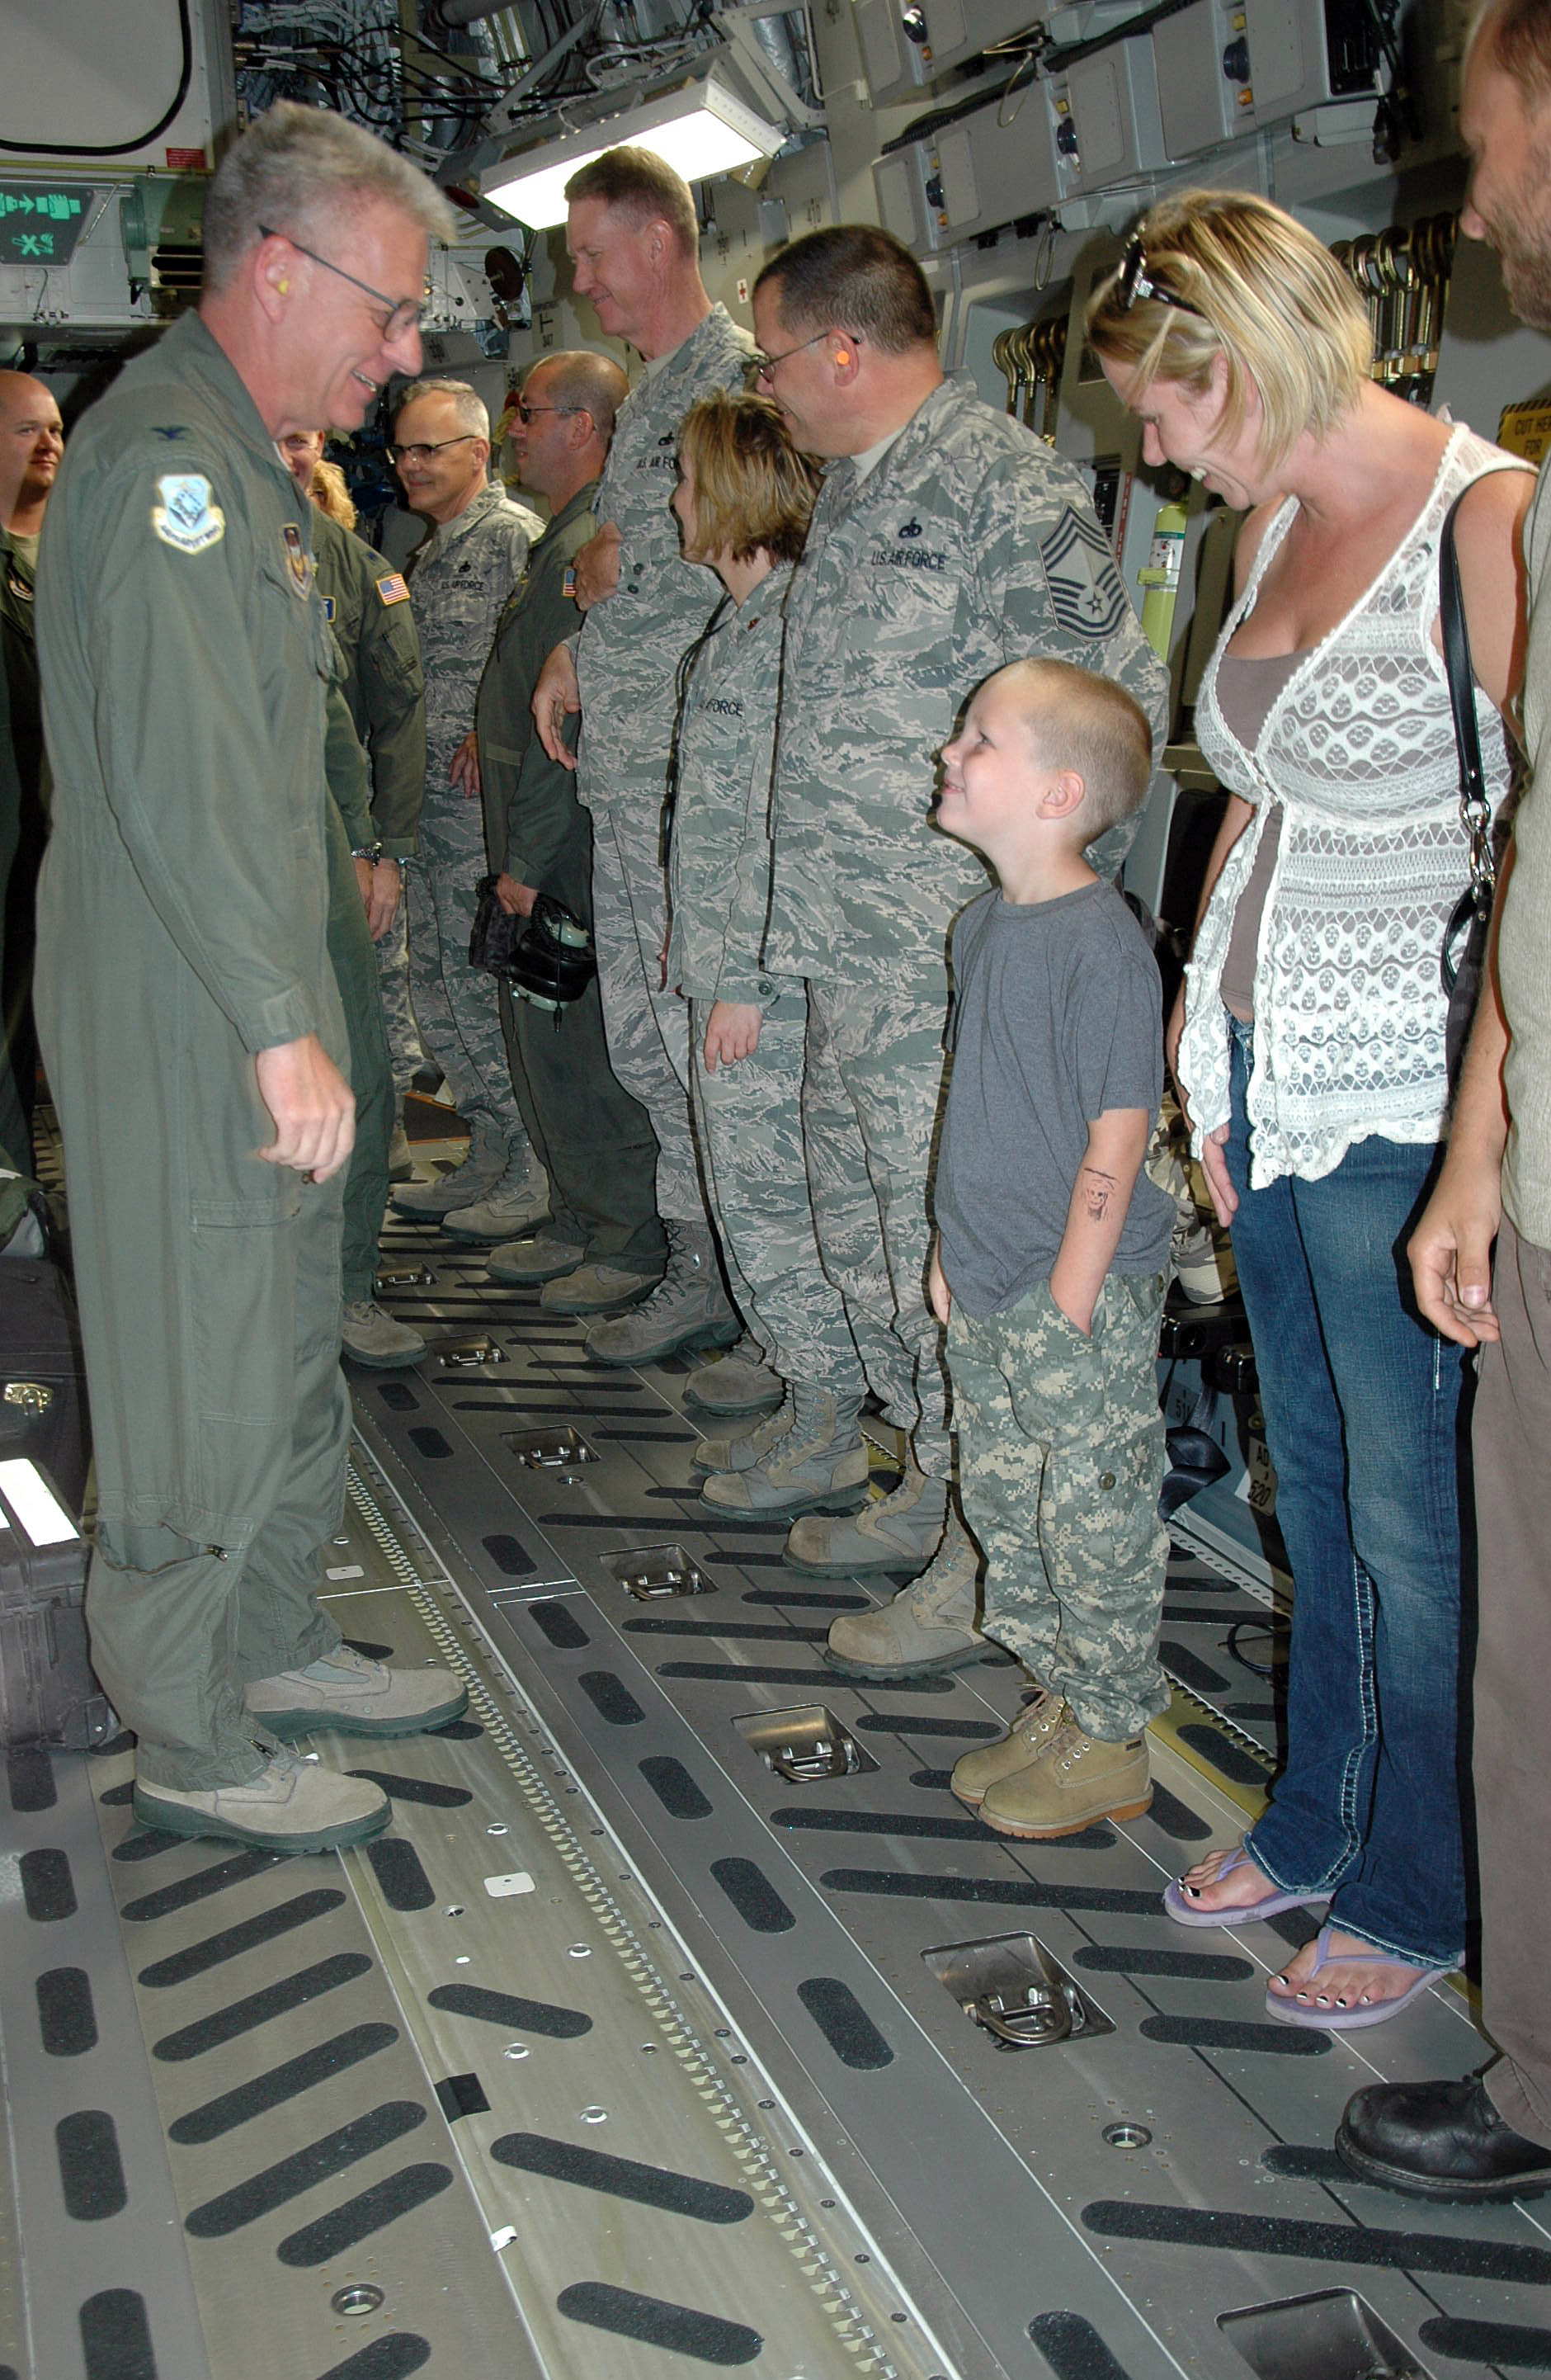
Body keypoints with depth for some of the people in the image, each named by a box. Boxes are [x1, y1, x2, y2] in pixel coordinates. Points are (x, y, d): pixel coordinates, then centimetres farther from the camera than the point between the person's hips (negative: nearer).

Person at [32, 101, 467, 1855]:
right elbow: (177, 782, -25)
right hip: (182, 1019, -10)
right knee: (201, 1388, 0)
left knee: (290, 1350, 19)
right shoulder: (165, 453, -17)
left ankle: (275, 1648, 35)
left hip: (252, 1001, 10)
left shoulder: (235, 457, 17)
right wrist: (283, 1028, -24)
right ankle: (190, 1746, 15)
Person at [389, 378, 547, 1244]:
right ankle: (488, 1160, 22)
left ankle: (537, 1173, 3)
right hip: (430, 804, 9)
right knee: (438, 987, 12)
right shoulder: (429, 555, 21)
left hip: (487, 806, -9)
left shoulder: (514, 537, -8)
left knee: (485, 986, -7)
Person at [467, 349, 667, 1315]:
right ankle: (580, 1222, 28)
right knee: (544, 1030, 16)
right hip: (542, 835, 10)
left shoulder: (592, 547, -18)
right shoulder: (569, 537, 16)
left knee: (581, 1038, -2)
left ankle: (633, 1243, 10)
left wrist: (529, 858, -20)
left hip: (570, 840, -10)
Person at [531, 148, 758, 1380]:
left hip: (698, 767, -10)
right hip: (622, 768, 10)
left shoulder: (736, 373, -10)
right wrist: (572, 656, 11)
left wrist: (602, 572, -6)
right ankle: (701, 1275, 23)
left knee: (710, 1037, -6)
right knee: (646, 1037, 12)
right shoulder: (651, 391, 21)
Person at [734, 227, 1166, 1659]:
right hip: (851, 949, 10)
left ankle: (988, 1566, 11)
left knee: (950, 1255, -3)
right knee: (864, 1231, 17)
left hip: (952, 963, -10)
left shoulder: (1006, 487, -14)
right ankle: (933, 1489, 34)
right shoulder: (855, 484, 15)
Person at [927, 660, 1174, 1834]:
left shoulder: (1102, 943, -19)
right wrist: (955, 1247, 15)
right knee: (1001, 1496, 17)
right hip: (986, 1291, 9)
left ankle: (1110, 1747, 20)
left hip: (1080, 1296, -8)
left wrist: (1069, 1303, -17)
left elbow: (1115, 1139, -18)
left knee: (1094, 1519, 4)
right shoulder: (983, 925, 7)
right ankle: (1059, 1700, 35)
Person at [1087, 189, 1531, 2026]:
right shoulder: (1275, 524, 11)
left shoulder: (1488, 520, -14)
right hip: (1269, 1080, 7)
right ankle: (1313, 1822, 36)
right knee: (1313, 1484, 18)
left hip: (1403, 1109, -7)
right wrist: (1206, 1061, 12)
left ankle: (1416, 1893, 25)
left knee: (1413, 1516, 6)